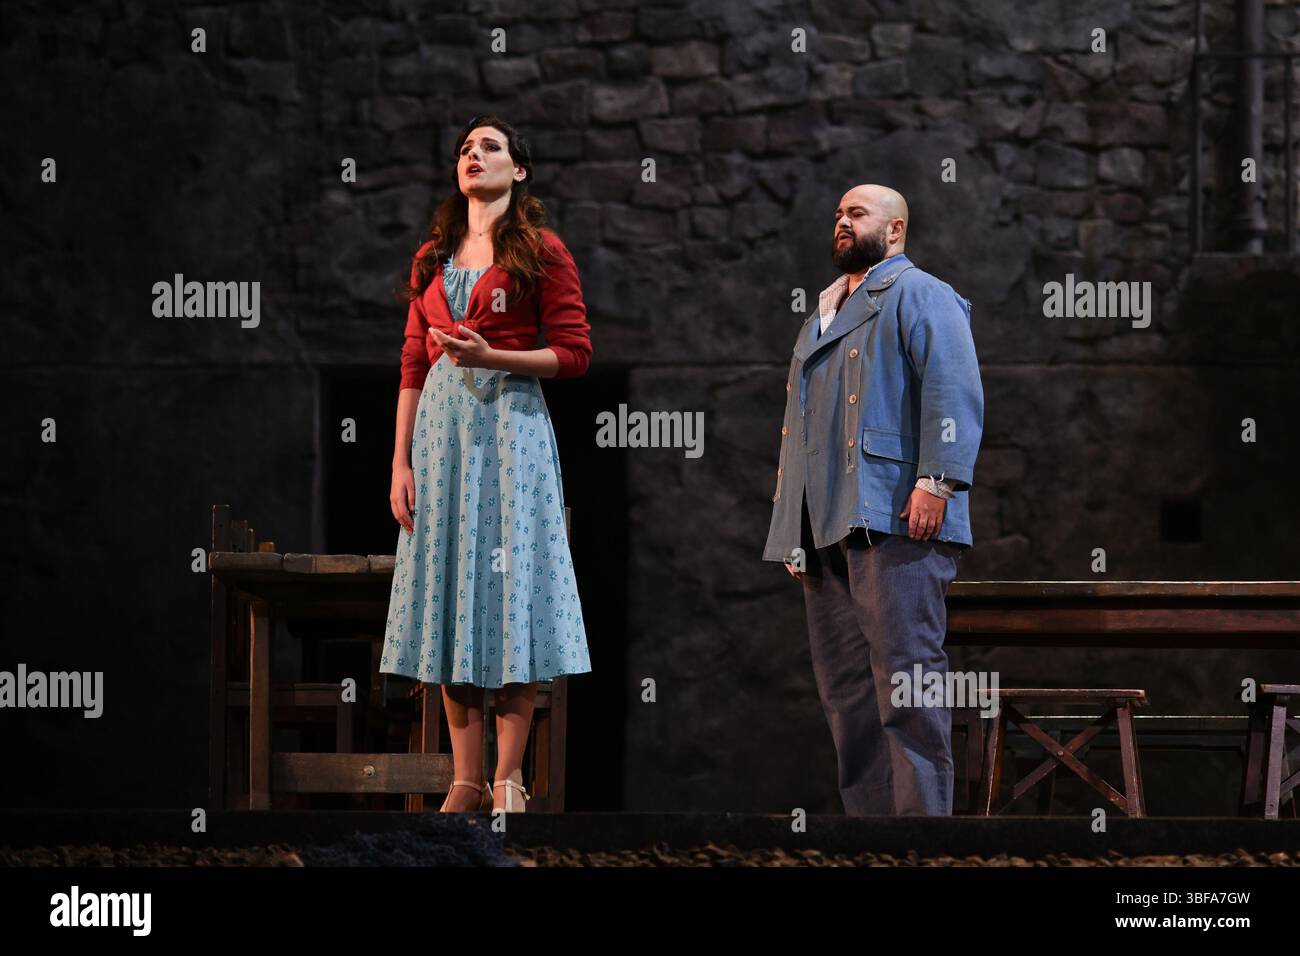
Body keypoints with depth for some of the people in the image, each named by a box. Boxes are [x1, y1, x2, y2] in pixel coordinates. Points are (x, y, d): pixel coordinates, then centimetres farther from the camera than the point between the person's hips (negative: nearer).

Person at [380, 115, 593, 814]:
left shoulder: (542, 251, 2)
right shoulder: (432, 258, 17)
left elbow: (575, 353, -4)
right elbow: (413, 366, 14)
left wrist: (490, 356, -16)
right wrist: (401, 462, 7)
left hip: (510, 421, -5)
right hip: (440, 422, 5)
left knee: (510, 584, -7)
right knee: (449, 589, 1)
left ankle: (508, 777, -3)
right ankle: (467, 781, 3)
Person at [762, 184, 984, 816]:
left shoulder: (917, 295, 1)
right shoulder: (823, 315, 28)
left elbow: (953, 390, -12)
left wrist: (937, 482, -23)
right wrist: (792, 534, 23)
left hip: (891, 519, -9)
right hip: (825, 527, 9)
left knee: (904, 673, -12)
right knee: (845, 689, 7)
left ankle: (921, 818, -13)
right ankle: (868, 816, 10)